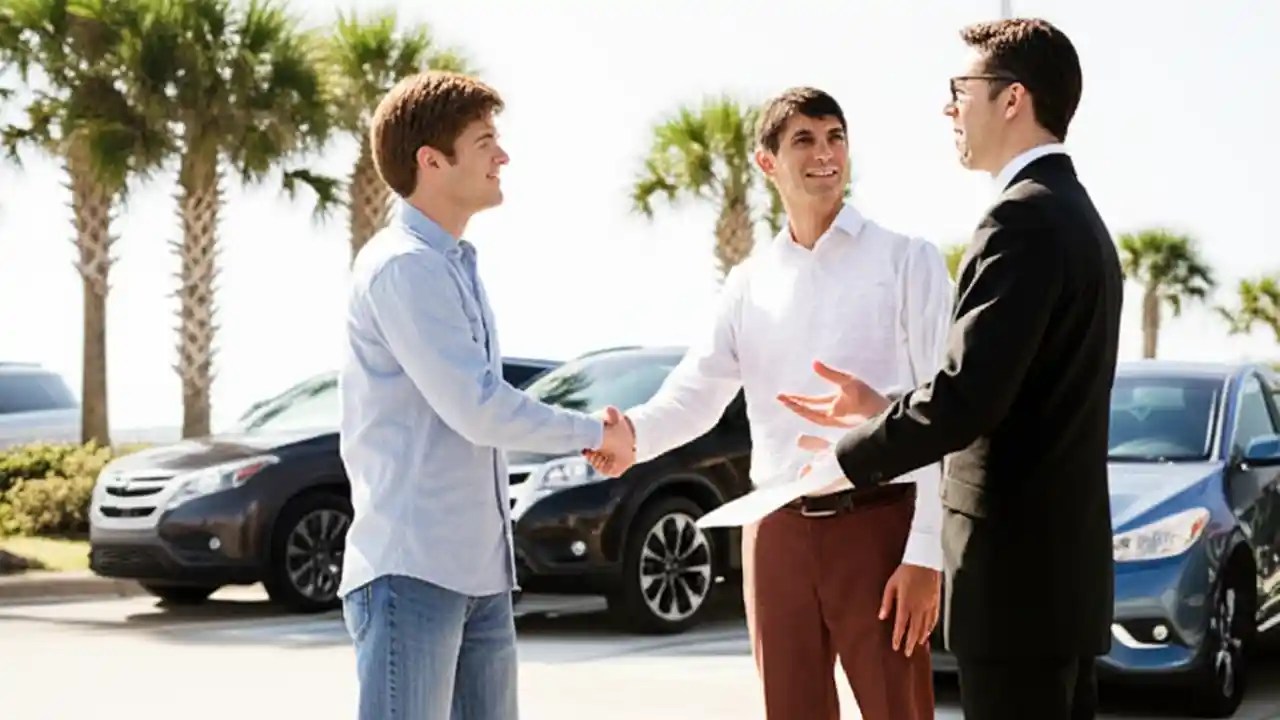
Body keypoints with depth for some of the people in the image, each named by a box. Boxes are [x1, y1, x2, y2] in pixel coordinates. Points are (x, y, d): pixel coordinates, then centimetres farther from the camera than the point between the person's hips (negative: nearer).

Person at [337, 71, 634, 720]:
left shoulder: (453, 266, 18)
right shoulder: (403, 266, -13)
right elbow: (479, 409, -18)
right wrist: (595, 433, -6)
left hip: (476, 570, 10)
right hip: (411, 568, -10)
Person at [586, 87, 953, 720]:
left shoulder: (907, 261, -1)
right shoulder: (749, 283, 11)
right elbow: (696, 389, 1)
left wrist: (925, 553, -12)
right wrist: (633, 435, -22)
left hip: (878, 524, -4)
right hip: (777, 530, 4)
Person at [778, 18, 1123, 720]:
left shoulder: (1023, 219, -15)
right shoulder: (1076, 215, 16)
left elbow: (965, 397, -23)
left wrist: (852, 458, -8)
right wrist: (884, 410, 13)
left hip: (1018, 567, -10)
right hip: (1065, 562, 10)